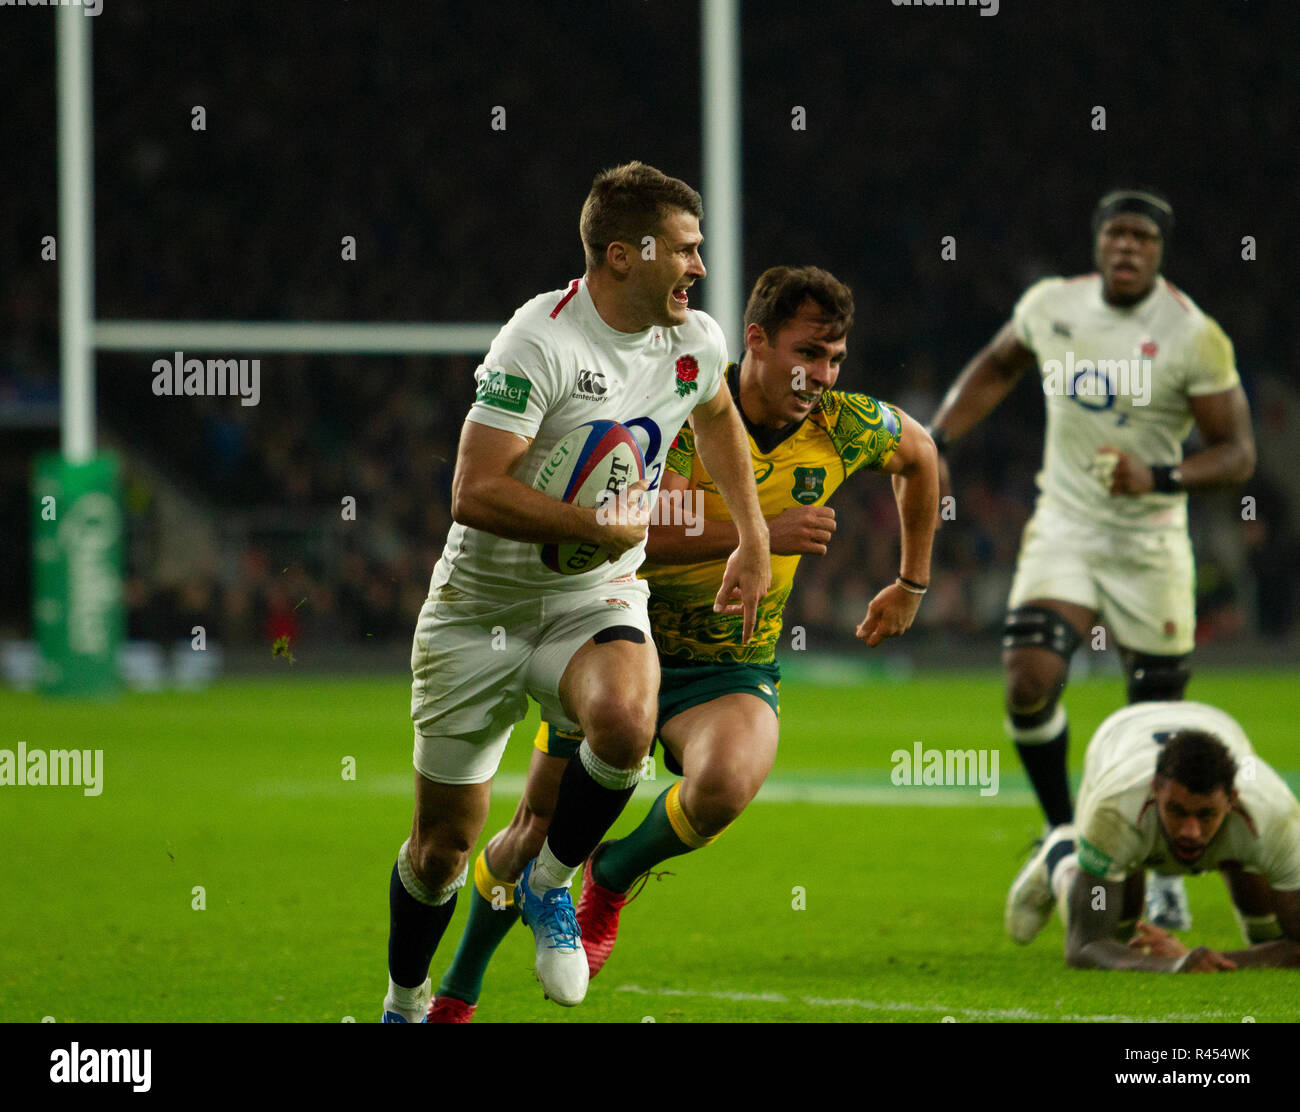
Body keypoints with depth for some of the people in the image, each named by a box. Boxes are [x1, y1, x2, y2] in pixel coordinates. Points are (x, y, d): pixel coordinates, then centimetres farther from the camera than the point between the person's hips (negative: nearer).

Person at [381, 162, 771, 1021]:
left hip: (597, 603, 3)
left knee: (626, 724, -32)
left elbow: (718, 417, 25)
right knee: (443, 845, 3)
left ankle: (550, 884, -5)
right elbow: (475, 495, -27)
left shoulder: (698, 343, -1)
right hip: (482, 606, -3)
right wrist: (604, 526, -24)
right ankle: (405, 1005, 31)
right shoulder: (541, 343, -21)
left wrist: (754, 539, 19)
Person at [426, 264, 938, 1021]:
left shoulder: (843, 426, -8)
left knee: (725, 785, -32)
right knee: (537, 830, 6)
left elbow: (921, 455, 16)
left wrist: (912, 584, 20)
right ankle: (457, 992, 33)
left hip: (735, 669, 1)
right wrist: (760, 533, -41)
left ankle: (612, 882, 0)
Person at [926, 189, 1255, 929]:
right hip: (1063, 532, 2)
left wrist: (1159, 477, -28)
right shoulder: (1052, 305, -2)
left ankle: (1165, 874, 26)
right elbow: (996, 370, 19)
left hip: (1149, 550, -2)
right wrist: (936, 443, 8)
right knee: (1030, 686, -17)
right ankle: (1063, 834, 6)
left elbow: (1238, 452, -12)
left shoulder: (1194, 337, -14)